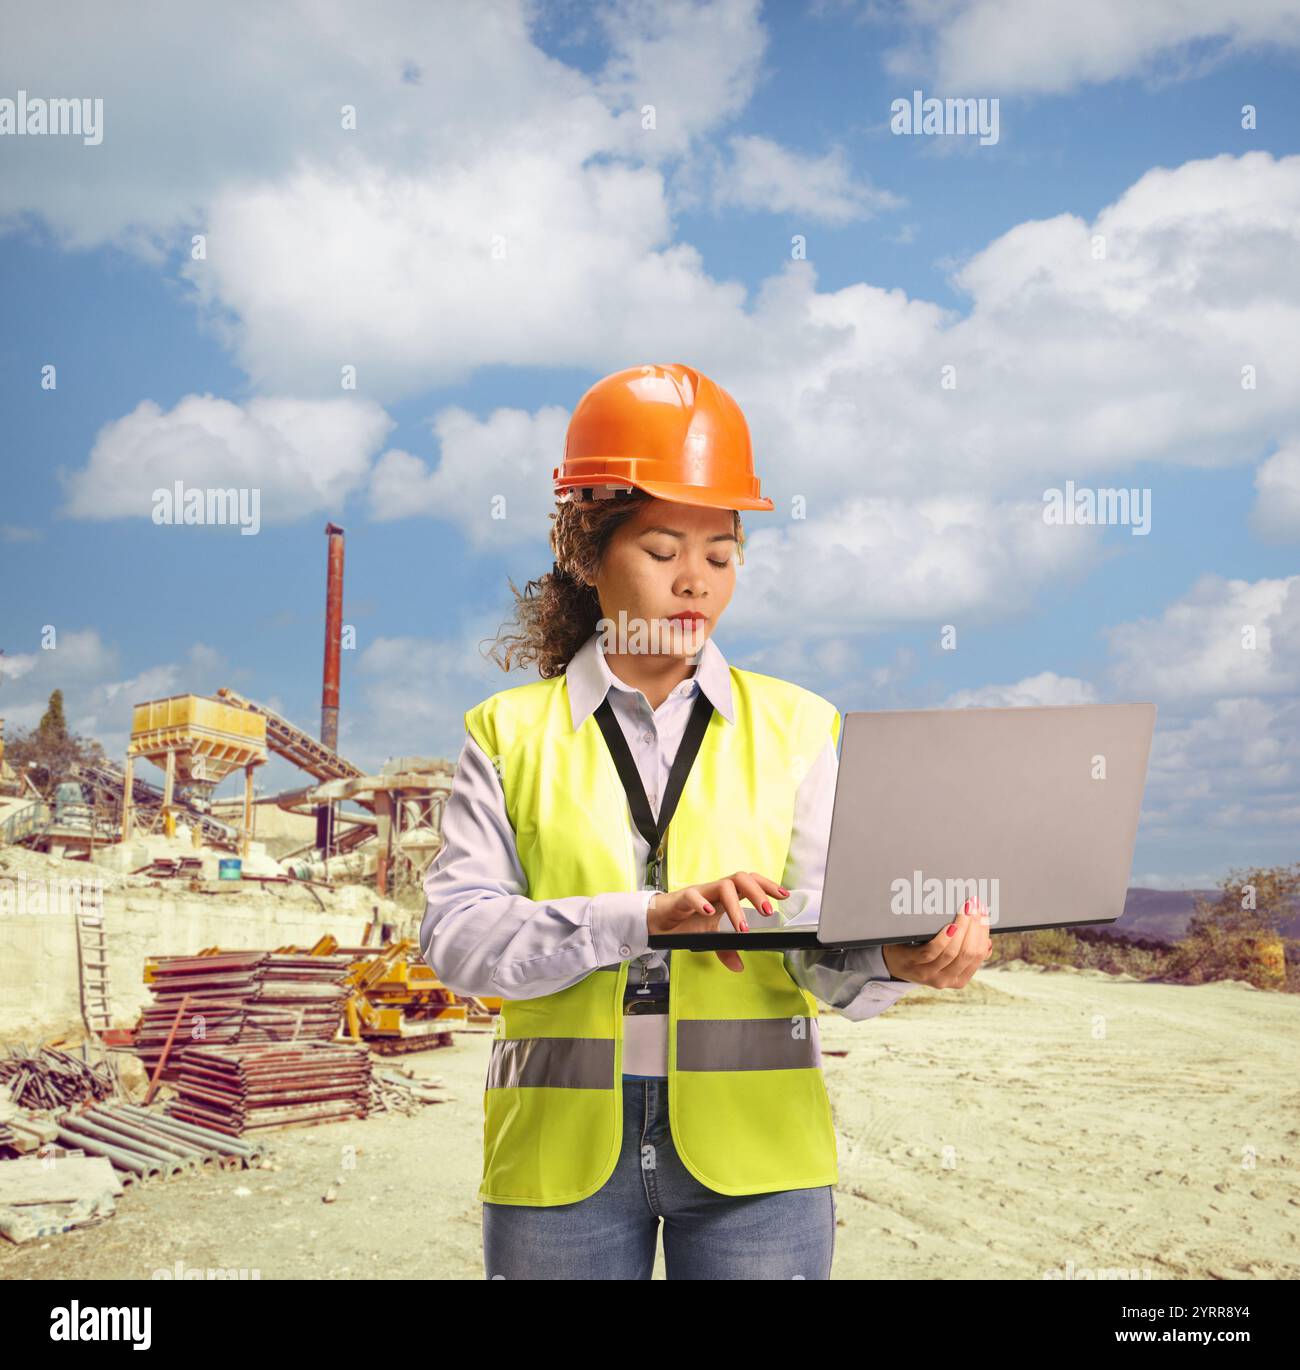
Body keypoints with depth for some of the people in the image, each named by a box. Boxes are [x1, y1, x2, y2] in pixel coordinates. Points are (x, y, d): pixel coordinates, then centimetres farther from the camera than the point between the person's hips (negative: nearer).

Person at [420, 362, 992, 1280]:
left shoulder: (797, 727, 6)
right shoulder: (511, 734, 5)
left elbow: (820, 945, -3)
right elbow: (456, 935, -8)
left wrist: (896, 960, -26)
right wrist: (649, 916, -22)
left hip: (753, 1158, 1)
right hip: (563, 1156, 0)